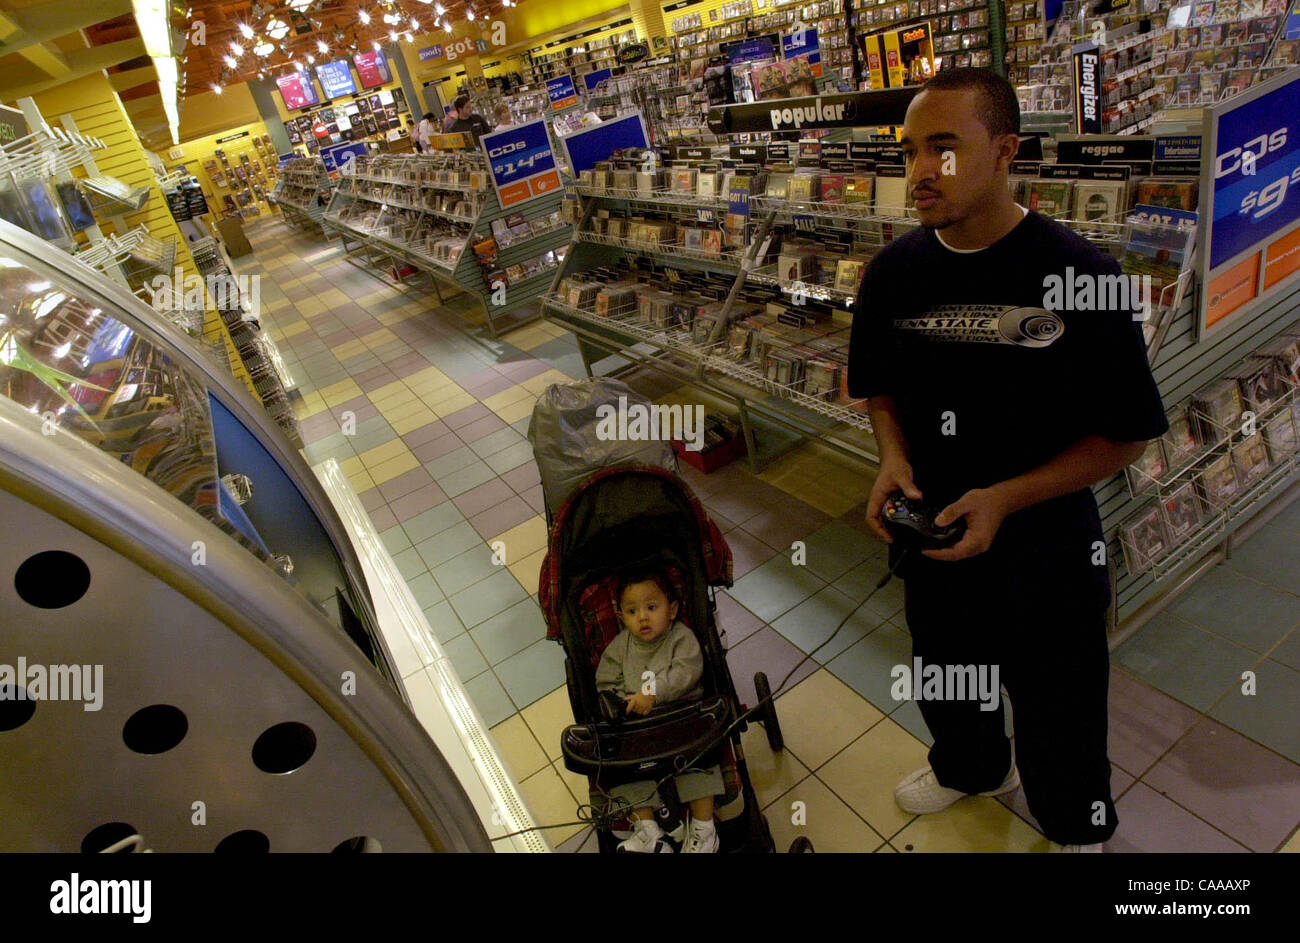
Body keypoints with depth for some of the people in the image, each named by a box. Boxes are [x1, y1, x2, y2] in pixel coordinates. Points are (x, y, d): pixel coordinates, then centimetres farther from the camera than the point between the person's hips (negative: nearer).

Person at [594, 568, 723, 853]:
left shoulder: (682, 637, -2)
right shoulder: (619, 647, 7)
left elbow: (687, 672, -15)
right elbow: (605, 684, 8)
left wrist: (654, 693, -26)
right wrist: (624, 702, -11)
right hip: (637, 726, 3)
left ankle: (704, 828, -13)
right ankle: (648, 830, -12)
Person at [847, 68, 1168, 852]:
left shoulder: (1079, 274, -20)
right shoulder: (893, 271, -7)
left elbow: (1128, 433, -14)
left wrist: (1005, 498, -25)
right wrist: (894, 458, -13)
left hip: (1047, 544, -4)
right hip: (930, 532, 4)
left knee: (1057, 708, 18)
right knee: (944, 676, 27)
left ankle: (1077, 828, 51)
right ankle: (972, 768, 61)